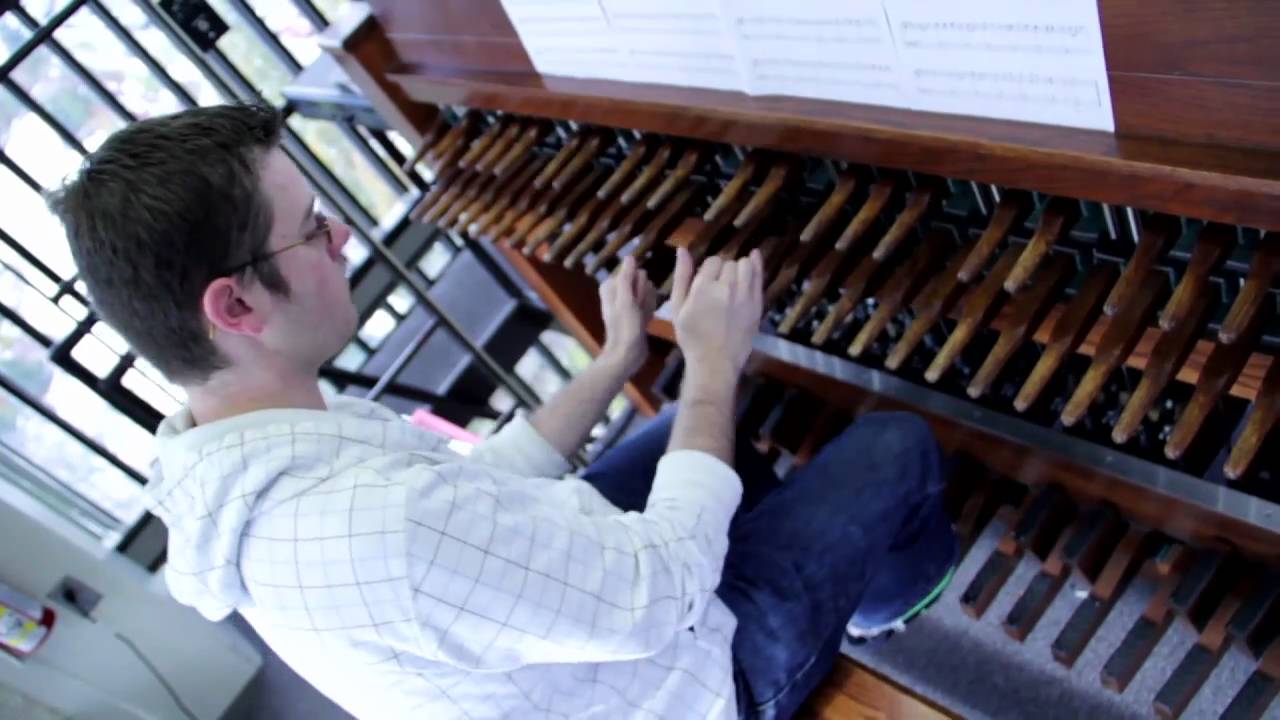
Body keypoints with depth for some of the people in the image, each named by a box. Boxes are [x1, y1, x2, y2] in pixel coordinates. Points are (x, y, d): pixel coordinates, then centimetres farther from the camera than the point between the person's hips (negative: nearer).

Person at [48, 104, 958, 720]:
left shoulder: (226, 463, -11)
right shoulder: (376, 526, -43)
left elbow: (476, 489, -1)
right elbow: (665, 589, -31)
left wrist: (614, 363, 1)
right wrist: (715, 362, -20)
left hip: (554, 601, 8)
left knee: (707, 425, 25)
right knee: (899, 445, 2)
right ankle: (891, 597, 37)